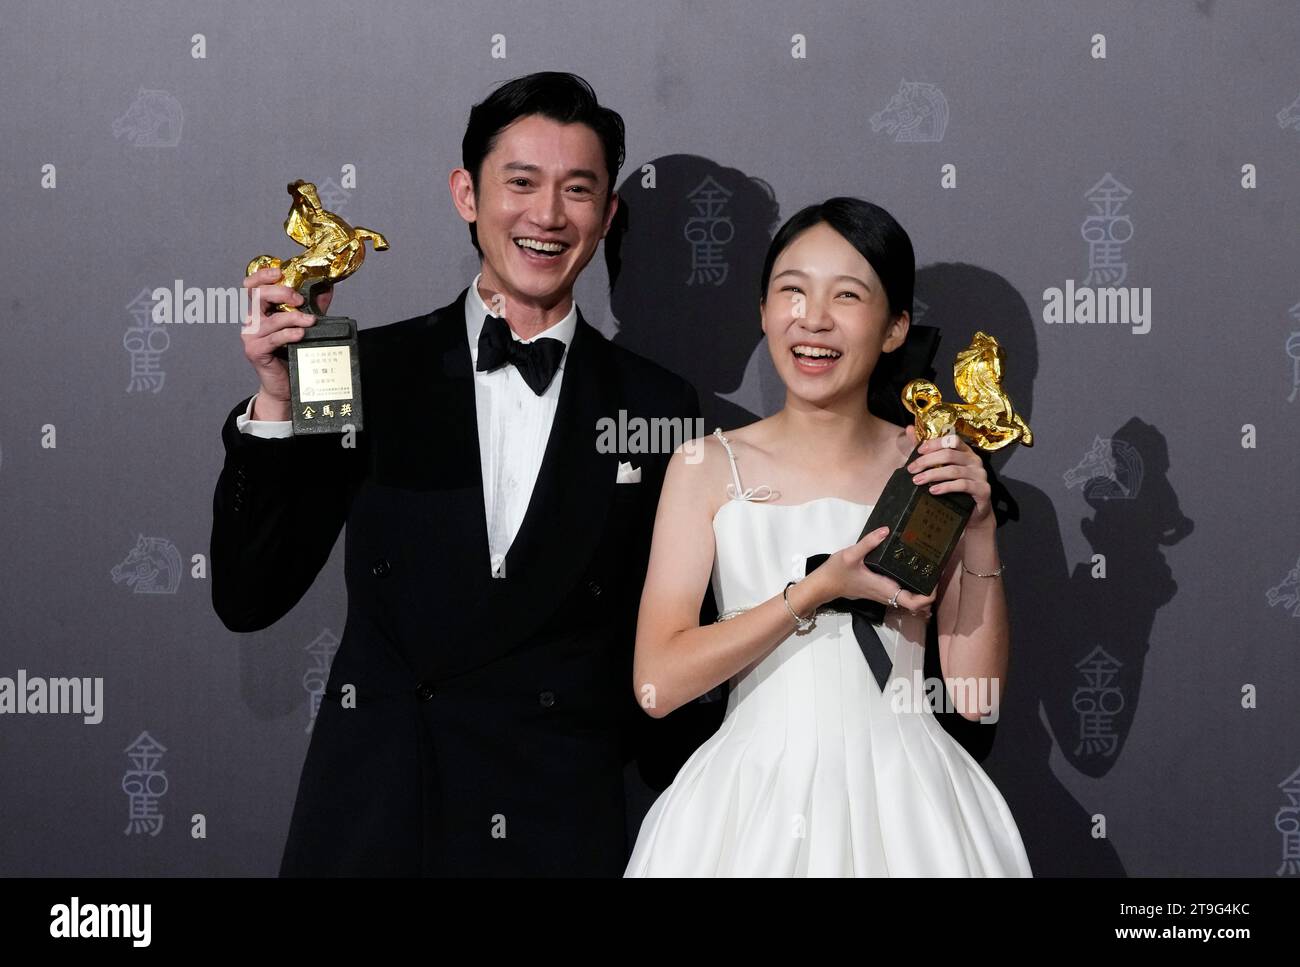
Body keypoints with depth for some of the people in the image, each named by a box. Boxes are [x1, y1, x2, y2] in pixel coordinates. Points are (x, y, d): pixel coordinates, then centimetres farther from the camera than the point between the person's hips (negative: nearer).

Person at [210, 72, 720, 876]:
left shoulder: (658, 408, 0)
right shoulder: (374, 371, -2)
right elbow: (248, 599, -4)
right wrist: (277, 403, -15)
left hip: (567, 831, 0)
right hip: (371, 820, 0)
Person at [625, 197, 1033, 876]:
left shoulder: (934, 466, 0)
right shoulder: (710, 466, -2)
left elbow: (976, 695, -1)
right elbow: (657, 683, -10)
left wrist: (980, 533, -11)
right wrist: (819, 589, -15)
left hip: (903, 798, 1)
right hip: (756, 795, -1)